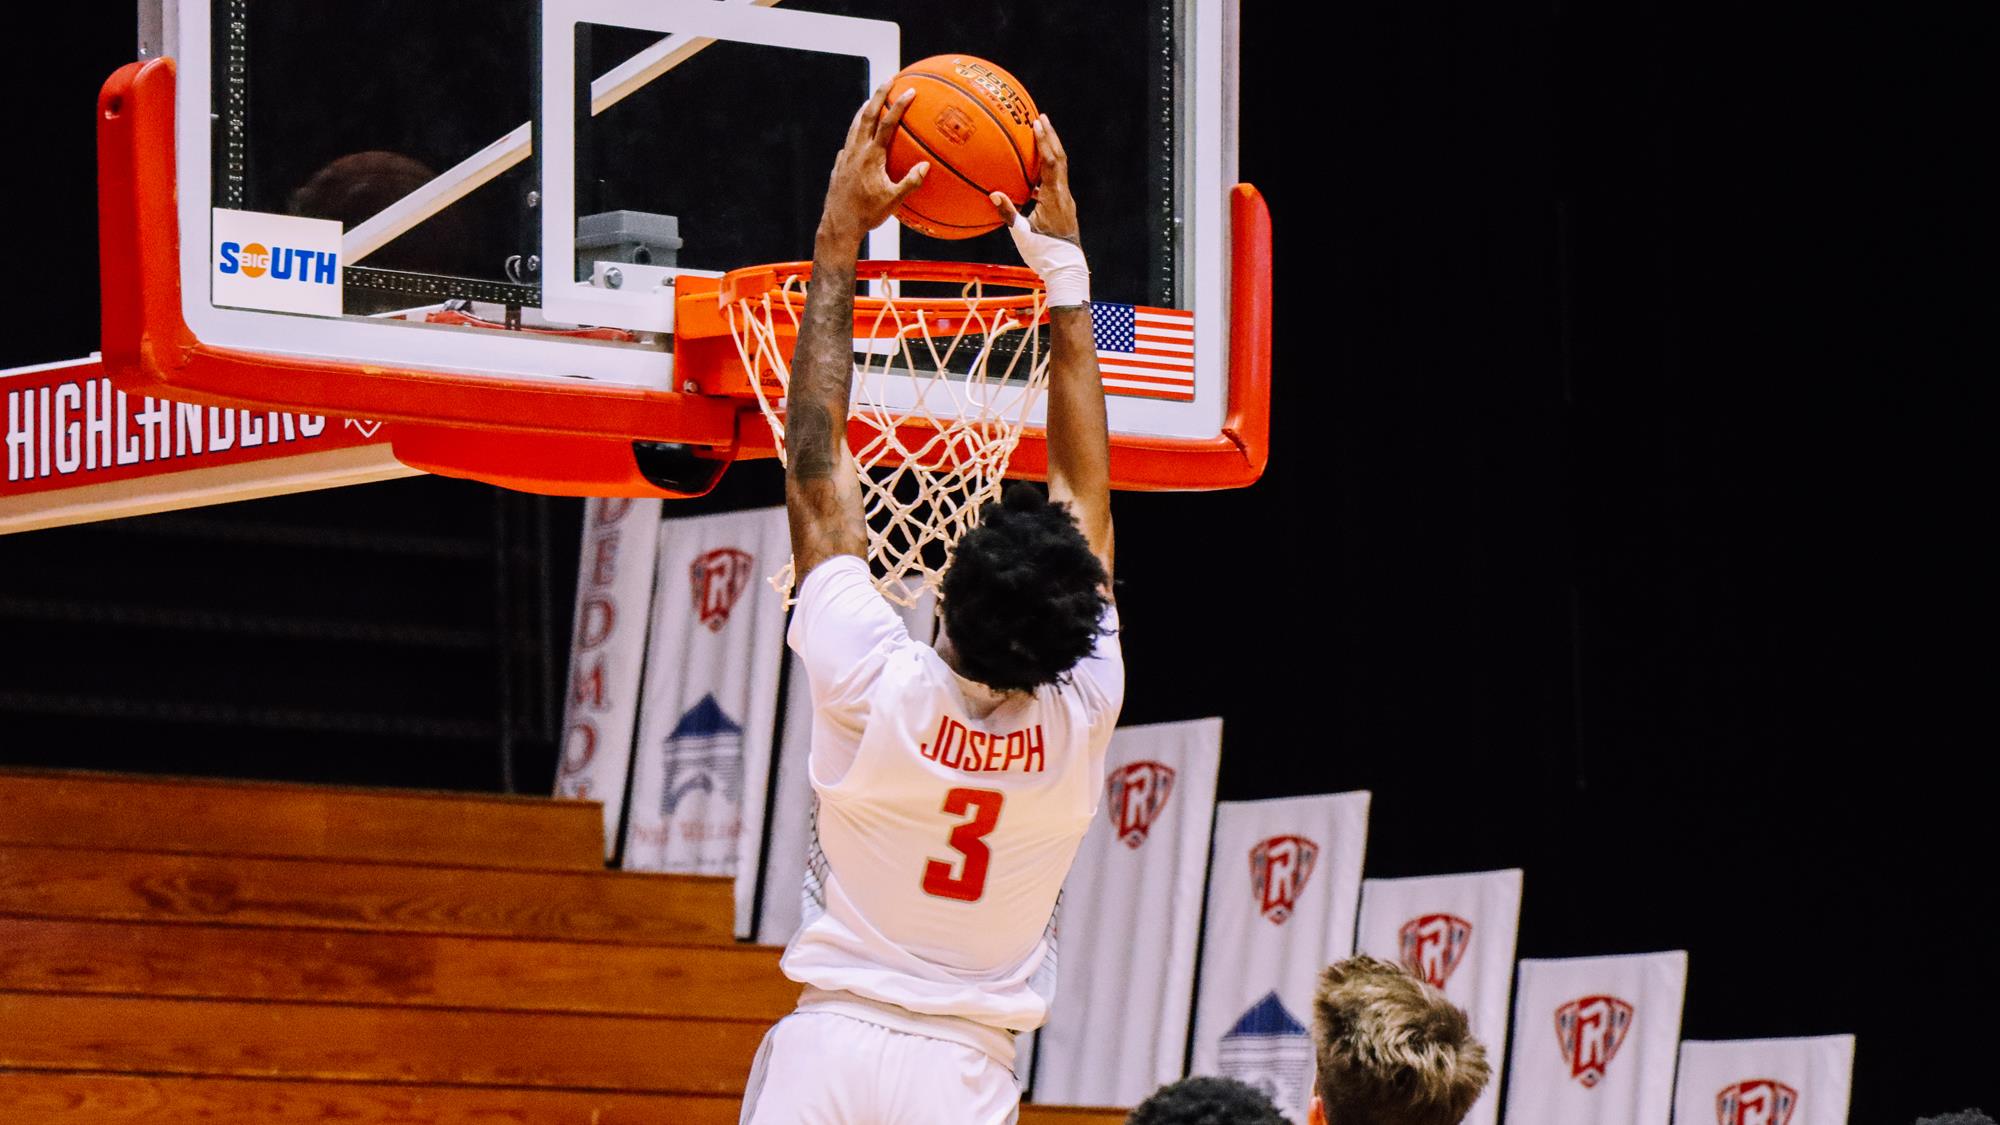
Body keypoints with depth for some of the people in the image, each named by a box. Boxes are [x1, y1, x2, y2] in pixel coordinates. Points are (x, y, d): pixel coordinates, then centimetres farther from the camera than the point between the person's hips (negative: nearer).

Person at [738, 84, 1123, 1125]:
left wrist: (839, 244, 2)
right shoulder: (1081, 716, -6)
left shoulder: (877, 688, -12)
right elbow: (1084, 491, 7)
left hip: (828, 1041, -2)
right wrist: (1063, 267, 12)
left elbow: (816, 465, -3)